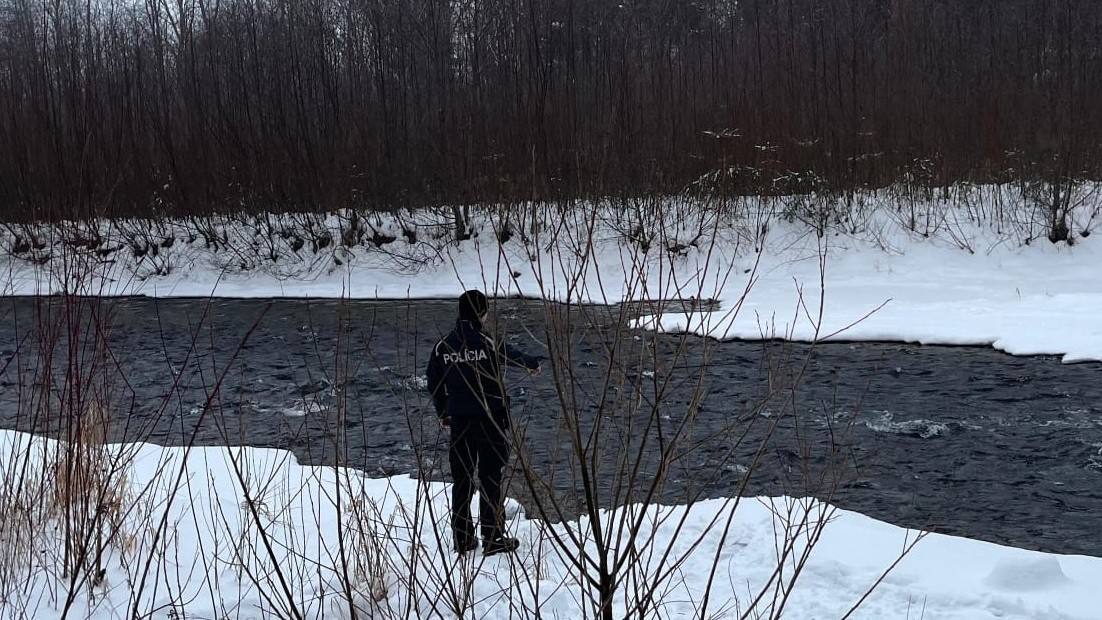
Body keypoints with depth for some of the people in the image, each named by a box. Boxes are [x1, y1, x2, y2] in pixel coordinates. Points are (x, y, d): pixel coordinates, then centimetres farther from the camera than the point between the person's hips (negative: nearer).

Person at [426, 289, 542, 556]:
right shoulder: (487, 343, -11)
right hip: (490, 419, -4)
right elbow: (512, 355, 9)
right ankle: (493, 538, 4)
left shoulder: (443, 345, 1)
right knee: (491, 477, 2)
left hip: (459, 421, 4)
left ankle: (462, 538, 16)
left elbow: (433, 382, 9)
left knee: (461, 479, 10)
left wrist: (443, 413, 23)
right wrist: (533, 364, 31)